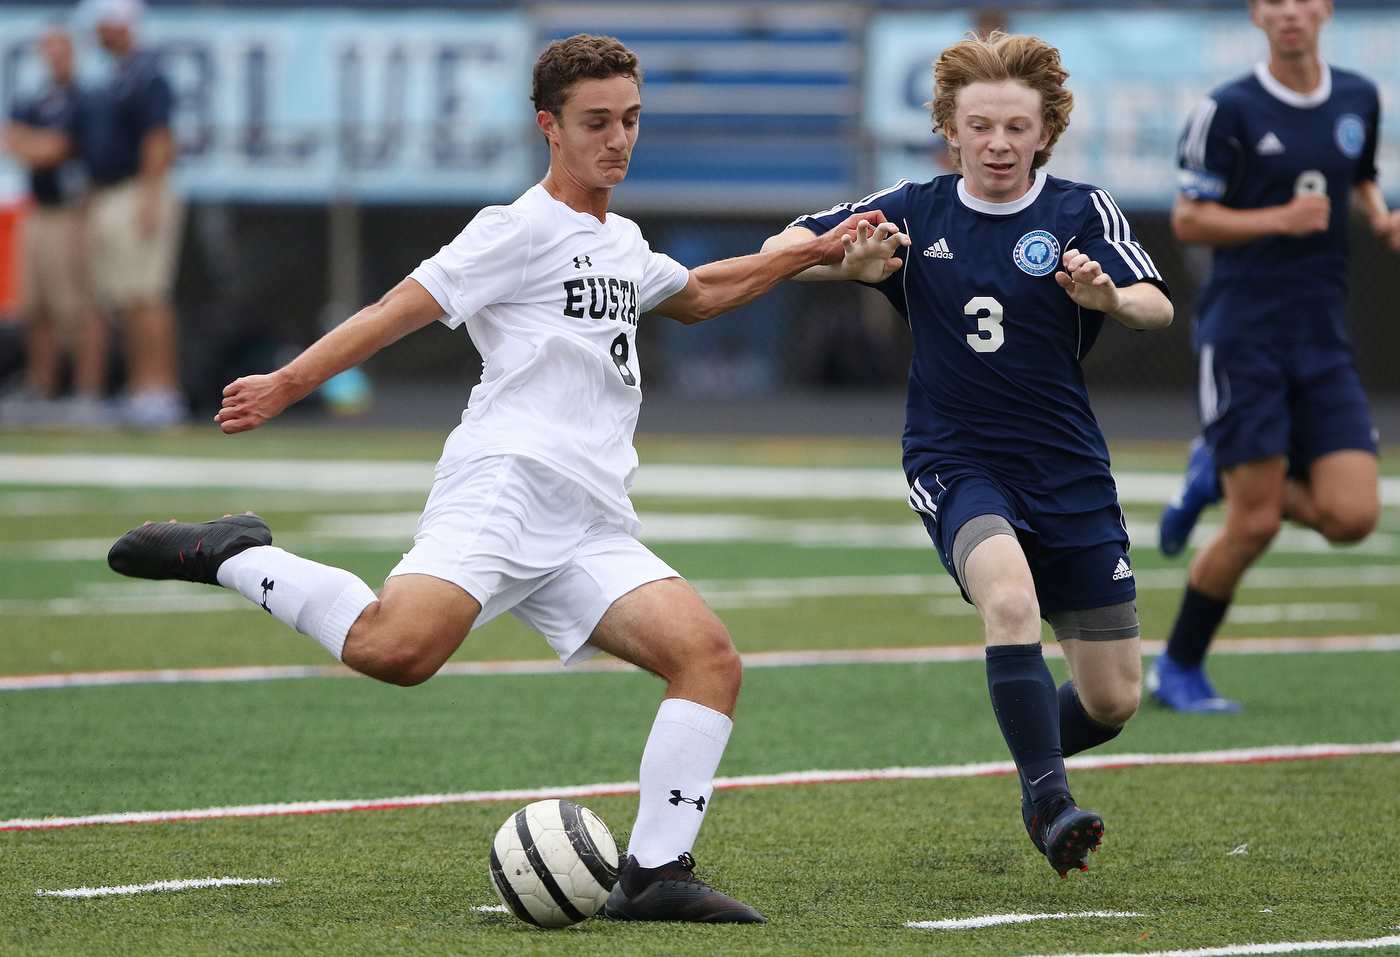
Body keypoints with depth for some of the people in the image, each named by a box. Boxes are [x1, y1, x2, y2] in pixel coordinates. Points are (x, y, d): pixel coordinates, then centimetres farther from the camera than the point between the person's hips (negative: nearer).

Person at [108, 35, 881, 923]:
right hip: (505, 483, -8)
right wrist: (288, 384, -14)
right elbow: (403, 308, -4)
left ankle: (655, 874, -11)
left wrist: (810, 253, 44)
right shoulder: (522, 230, 3)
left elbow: (697, 295, 49)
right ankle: (230, 558, -10)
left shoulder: (623, 244, 28)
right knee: (398, 649, -32)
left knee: (710, 657, -12)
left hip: (593, 528, 8)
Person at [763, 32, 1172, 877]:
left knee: (1114, 700, 3)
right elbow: (782, 250, 0)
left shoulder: (1083, 212, -3)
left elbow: (1157, 306, -18)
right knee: (1010, 596, -34)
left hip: (1069, 471, 1)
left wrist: (1109, 296, -41)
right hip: (955, 461, -1)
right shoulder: (916, 212, 2)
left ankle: (1039, 763, 36)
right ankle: (1047, 799, -26)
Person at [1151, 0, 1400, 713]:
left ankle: (1218, 476, 18)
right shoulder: (1228, 110, -6)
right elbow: (1187, 220, -5)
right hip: (1244, 336, -5)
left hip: (1324, 340, 5)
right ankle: (1177, 671, 12)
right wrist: (1279, 219, -18)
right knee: (1254, 526, -8)